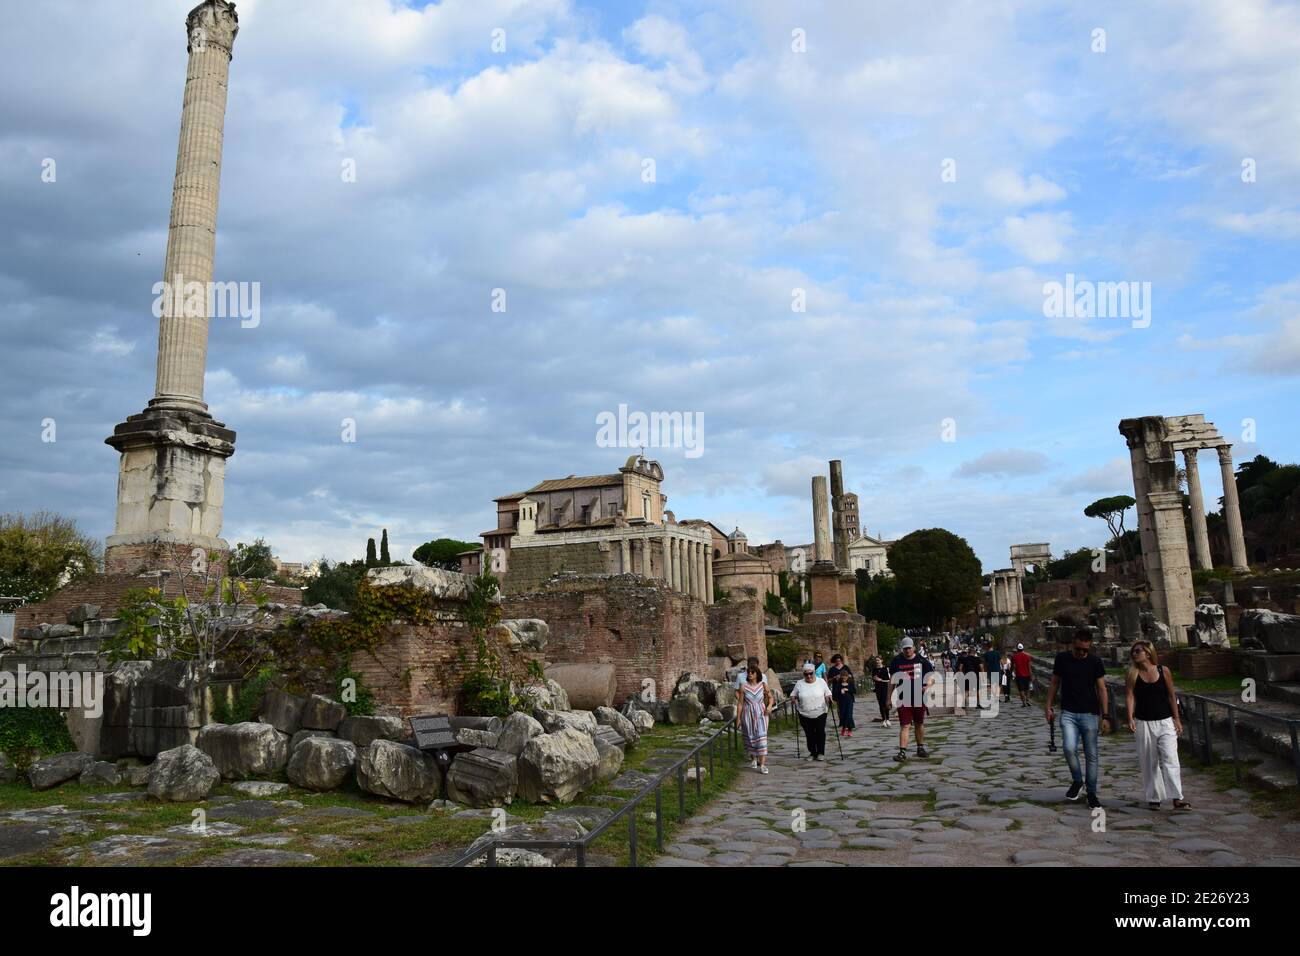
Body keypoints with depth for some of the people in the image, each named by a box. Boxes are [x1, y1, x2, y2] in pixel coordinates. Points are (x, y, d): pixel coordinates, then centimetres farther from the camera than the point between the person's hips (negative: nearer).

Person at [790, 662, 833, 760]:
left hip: (820, 713, -1)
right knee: (809, 735, 5)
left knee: (820, 733, -4)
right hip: (805, 714, 1)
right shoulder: (799, 684, 3)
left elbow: (828, 694, 8)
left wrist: (829, 699, -13)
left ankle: (820, 753, 11)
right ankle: (812, 753, 19)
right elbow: (792, 695, 12)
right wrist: (795, 701, -8)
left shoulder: (821, 682, 3)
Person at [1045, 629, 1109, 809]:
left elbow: (1102, 689, 3)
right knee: (1069, 748, -18)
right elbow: (1054, 684, 10)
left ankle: (1092, 793, 18)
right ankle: (1077, 780, 7)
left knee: (1091, 755, 3)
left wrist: (1105, 716, -1)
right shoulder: (1062, 658, 1)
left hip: (1090, 714, 0)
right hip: (1068, 713, 0)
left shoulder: (1095, 662, -1)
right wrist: (1049, 707, 5)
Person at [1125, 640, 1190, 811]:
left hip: (1165, 721, 0)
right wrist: (1130, 718, -18)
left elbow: (1172, 695, 5)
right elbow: (1130, 696, -6)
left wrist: (1176, 719, 5)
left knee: (1170, 759, -9)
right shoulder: (1133, 674, -2)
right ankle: (1153, 798, 16)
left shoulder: (1164, 671, -2)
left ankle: (1177, 798, -8)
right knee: (1149, 763, 7)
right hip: (1144, 723, 1)